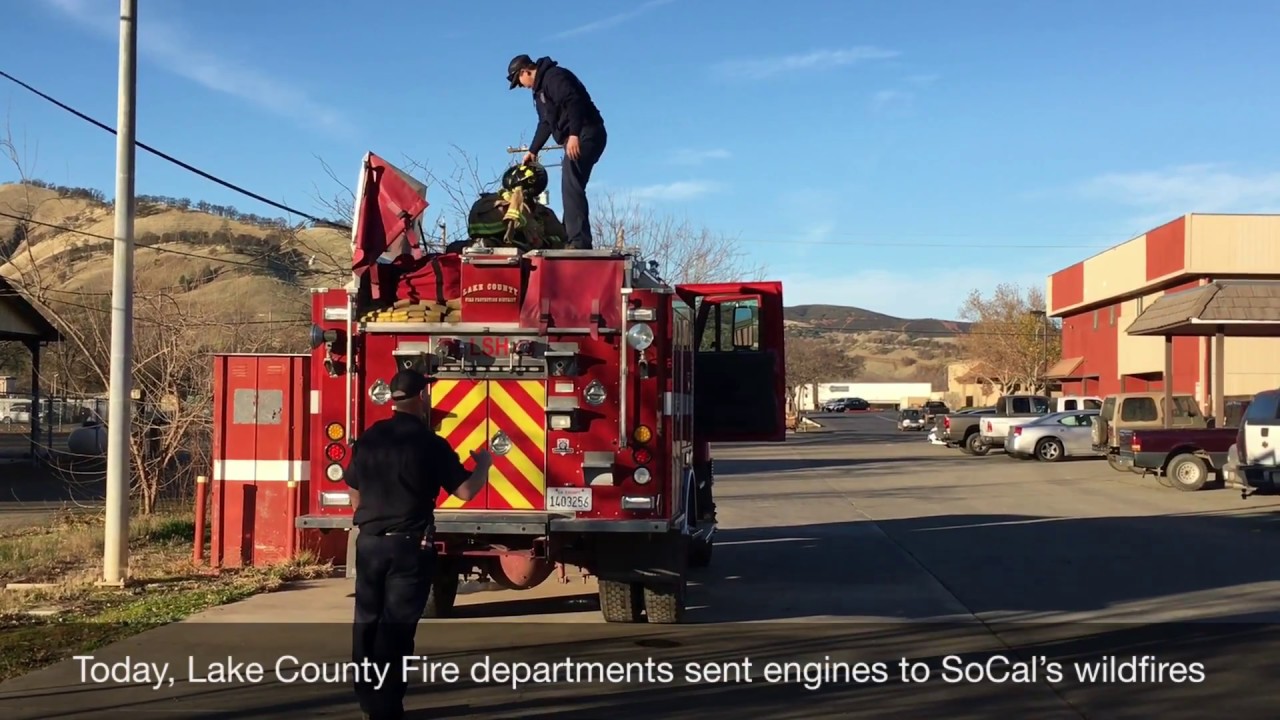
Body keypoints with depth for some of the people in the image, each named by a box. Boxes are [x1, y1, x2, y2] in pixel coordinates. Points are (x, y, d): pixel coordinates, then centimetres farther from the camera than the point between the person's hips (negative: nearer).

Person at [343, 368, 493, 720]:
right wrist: (484, 464, 11)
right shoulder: (430, 443, -10)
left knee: (367, 621, 14)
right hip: (408, 546, -5)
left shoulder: (369, 437, 6)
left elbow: (355, 495, 15)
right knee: (397, 625, 0)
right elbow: (466, 490, -8)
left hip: (369, 542, 5)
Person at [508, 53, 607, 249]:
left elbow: (574, 102, -23)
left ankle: (579, 241, -23)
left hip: (586, 135, -11)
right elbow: (545, 123, 33)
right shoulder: (540, 89, 25)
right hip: (578, 138, 11)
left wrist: (574, 135, -30)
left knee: (571, 187, -18)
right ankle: (570, 239, 14)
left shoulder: (553, 77, -8)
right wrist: (533, 150, 35)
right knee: (571, 188, 11)